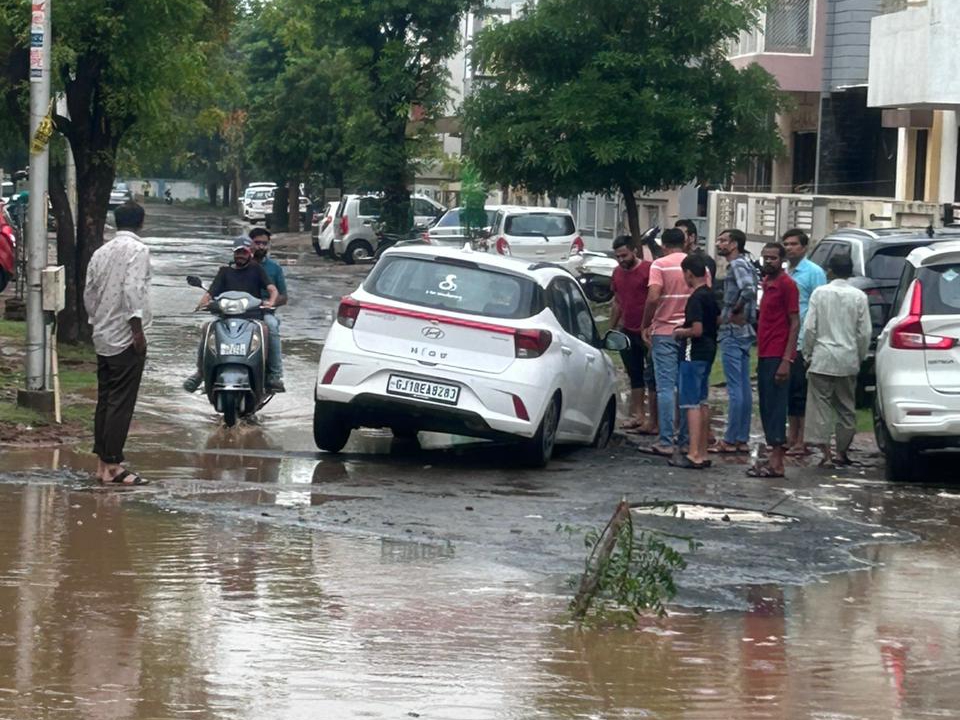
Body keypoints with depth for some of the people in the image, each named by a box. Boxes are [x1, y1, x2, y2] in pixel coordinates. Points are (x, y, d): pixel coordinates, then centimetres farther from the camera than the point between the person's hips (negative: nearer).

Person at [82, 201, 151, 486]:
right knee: (121, 403, -7)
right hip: (126, 338, -8)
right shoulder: (137, 250, -10)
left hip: (103, 337, 8)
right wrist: (137, 329, -18)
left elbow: (89, 293, 15)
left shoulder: (101, 252, 12)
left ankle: (102, 462, 13)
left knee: (105, 399, 11)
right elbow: (132, 290, -20)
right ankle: (112, 466, -9)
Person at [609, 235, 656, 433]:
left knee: (652, 377, -5)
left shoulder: (648, 270, -12)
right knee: (635, 376, 12)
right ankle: (638, 415, 17)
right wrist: (611, 328, 20)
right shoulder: (618, 273, 11)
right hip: (627, 331, 7)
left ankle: (653, 420, -5)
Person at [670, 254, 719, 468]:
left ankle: (694, 455, -12)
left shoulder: (695, 299, -18)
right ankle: (702, 453, 16)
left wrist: (680, 332, -7)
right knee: (702, 403, 13)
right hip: (708, 352, 9)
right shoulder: (710, 295, 10)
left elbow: (696, 330, -23)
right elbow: (718, 321, 20)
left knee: (691, 404, -8)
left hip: (693, 354, -9)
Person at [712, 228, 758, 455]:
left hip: (733, 332, -10)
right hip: (744, 332, 10)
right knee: (744, 387, 11)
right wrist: (726, 313, 9)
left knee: (735, 388, -8)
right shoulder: (745, 264, 17)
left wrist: (735, 312, -17)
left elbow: (748, 290, -29)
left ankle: (730, 440, -6)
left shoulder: (738, 265, -13)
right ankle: (742, 439, 15)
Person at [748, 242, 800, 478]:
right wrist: (759, 354, 16)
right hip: (764, 355, 9)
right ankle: (775, 456, 14)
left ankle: (776, 463, -8)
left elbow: (795, 324, -13)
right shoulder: (766, 282, 16)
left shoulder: (786, 284, -10)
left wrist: (786, 360, -20)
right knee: (766, 407, 10)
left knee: (775, 406, -8)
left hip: (777, 357, -9)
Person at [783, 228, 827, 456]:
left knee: (801, 393, -5)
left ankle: (802, 441, -1)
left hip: (802, 343, -7)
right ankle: (791, 437, 18)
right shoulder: (784, 273, 15)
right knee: (788, 392, 11)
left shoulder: (814, 272, -6)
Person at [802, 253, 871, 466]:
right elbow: (864, 332, 0)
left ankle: (825, 450, -12)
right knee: (846, 407, 12)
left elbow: (810, 328, -5)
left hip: (822, 359, -2)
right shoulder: (859, 297, -2)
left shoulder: (820, 293, -5)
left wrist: (808, 353, 6)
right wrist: (860, 357, 13)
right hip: (848, 360, 2)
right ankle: (842, 452, 17)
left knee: (820, 403, 0)